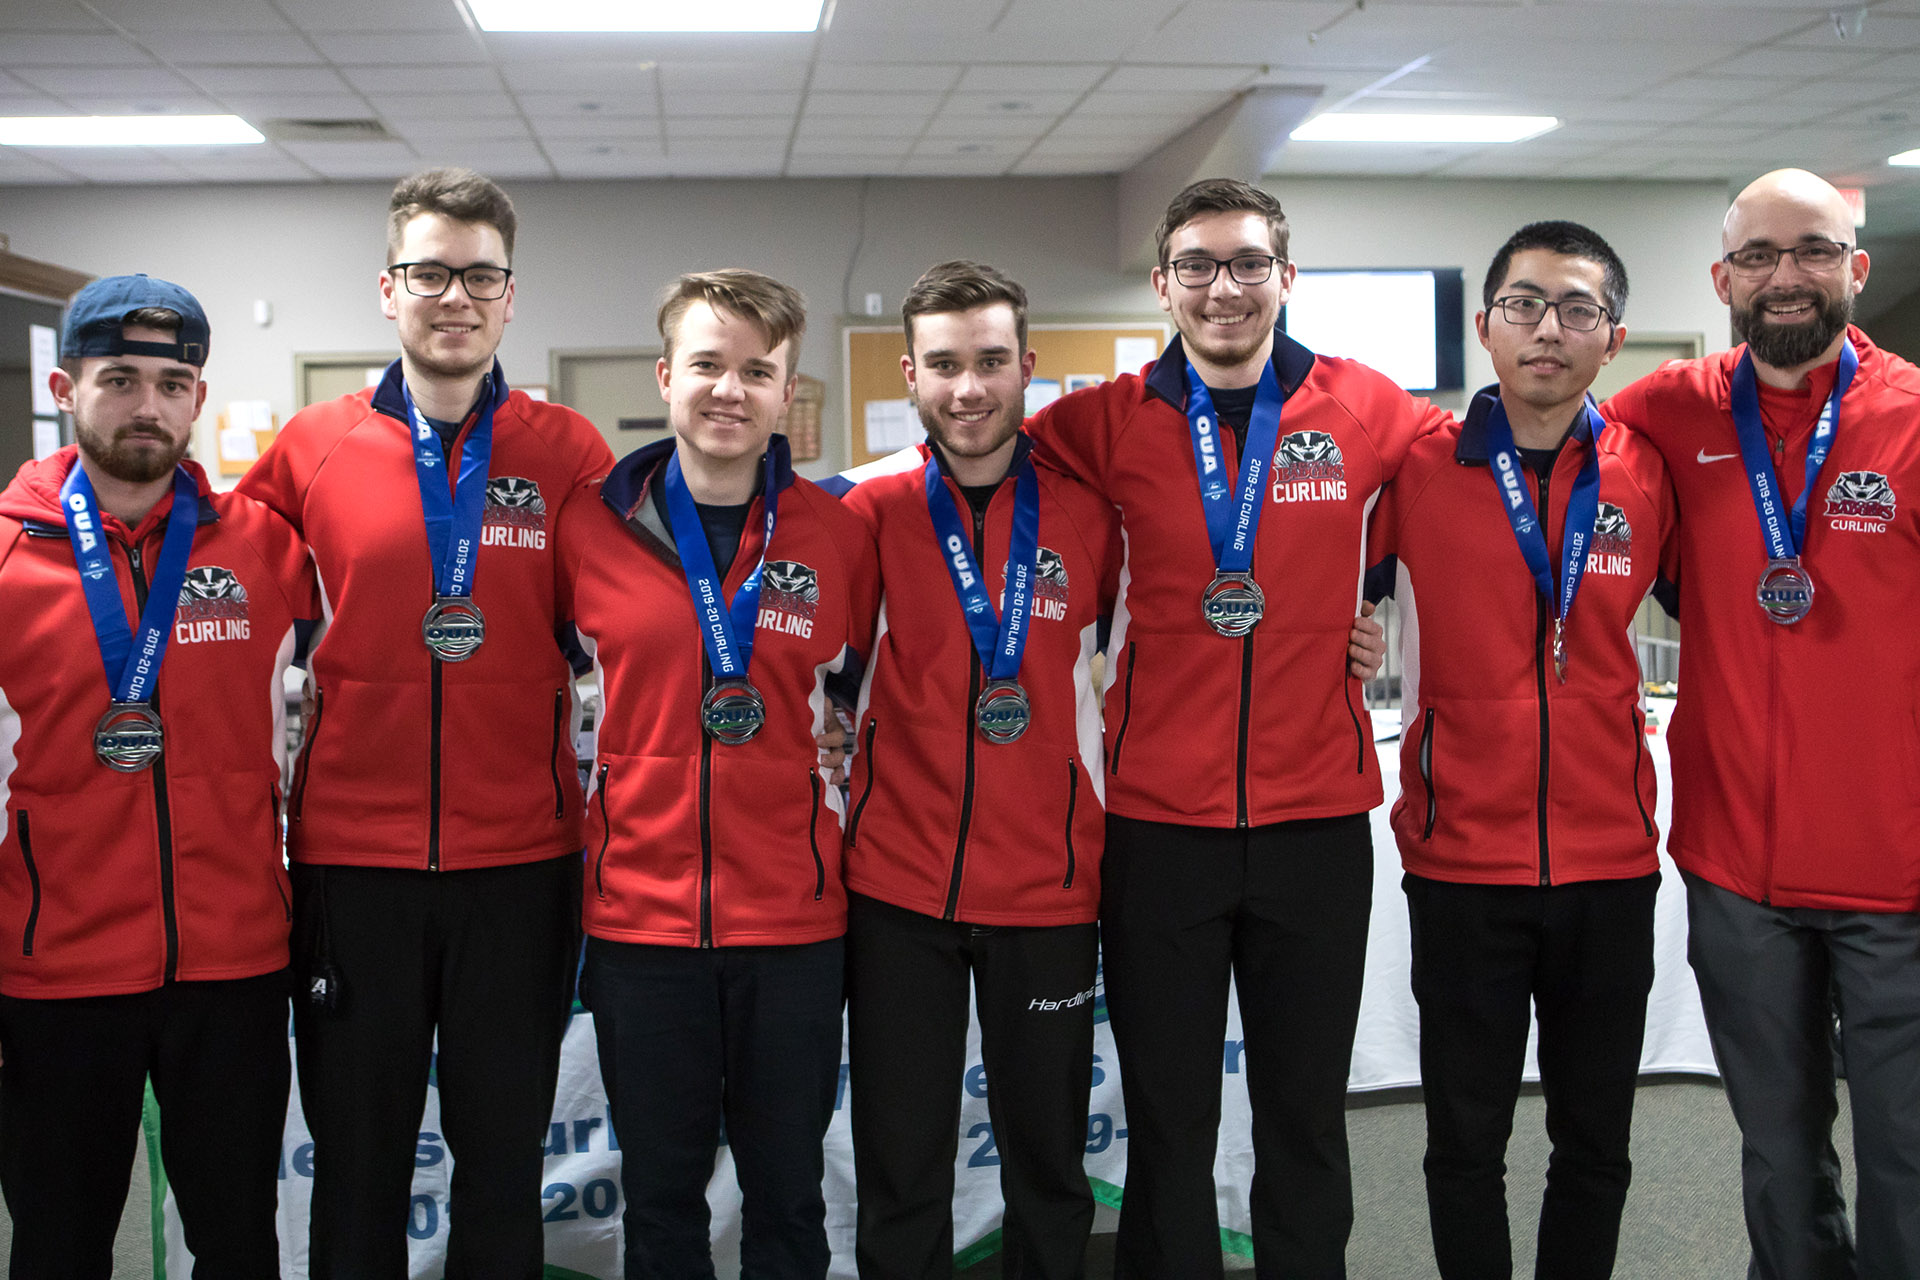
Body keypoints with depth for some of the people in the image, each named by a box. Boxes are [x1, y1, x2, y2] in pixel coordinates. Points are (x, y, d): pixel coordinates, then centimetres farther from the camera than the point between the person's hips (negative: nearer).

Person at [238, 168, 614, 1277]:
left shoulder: (570, 454, -1)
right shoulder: (311, 451, 0)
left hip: (521, 861, 0)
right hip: (351, 854, 1)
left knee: (504, 1164, 14)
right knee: (356, 1168, 14)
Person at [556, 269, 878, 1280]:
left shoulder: (838, 535, 0)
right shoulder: (589, 524, -1)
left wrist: (835, 777, 5)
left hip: (795, 917, 0)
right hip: (638, 911, 0)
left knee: (788, 1195, 13)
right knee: (660, 1194, 13)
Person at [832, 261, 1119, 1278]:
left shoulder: (1087, 512, 0)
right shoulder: (871, 510, -2)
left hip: (1048, 881, 1)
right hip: (897, 881, 0)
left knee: (1049, 1163, 13)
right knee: (899, 1171, 9)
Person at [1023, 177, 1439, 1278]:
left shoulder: (1368, 410, 0)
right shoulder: (1107, 423, -1)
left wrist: (1360, 609, 4)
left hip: (1317, 815, 1)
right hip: (1158, 818, 0)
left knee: (1308, 1119, 14)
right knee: (1168, 1127, 10)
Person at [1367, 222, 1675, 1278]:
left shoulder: (1648, 476, 2)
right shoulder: (1415, 470, -3)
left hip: (1610, 863, 2)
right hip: (1461, 858, -2)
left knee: (1596, 1142, 14)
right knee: (1466, 1141, 10)